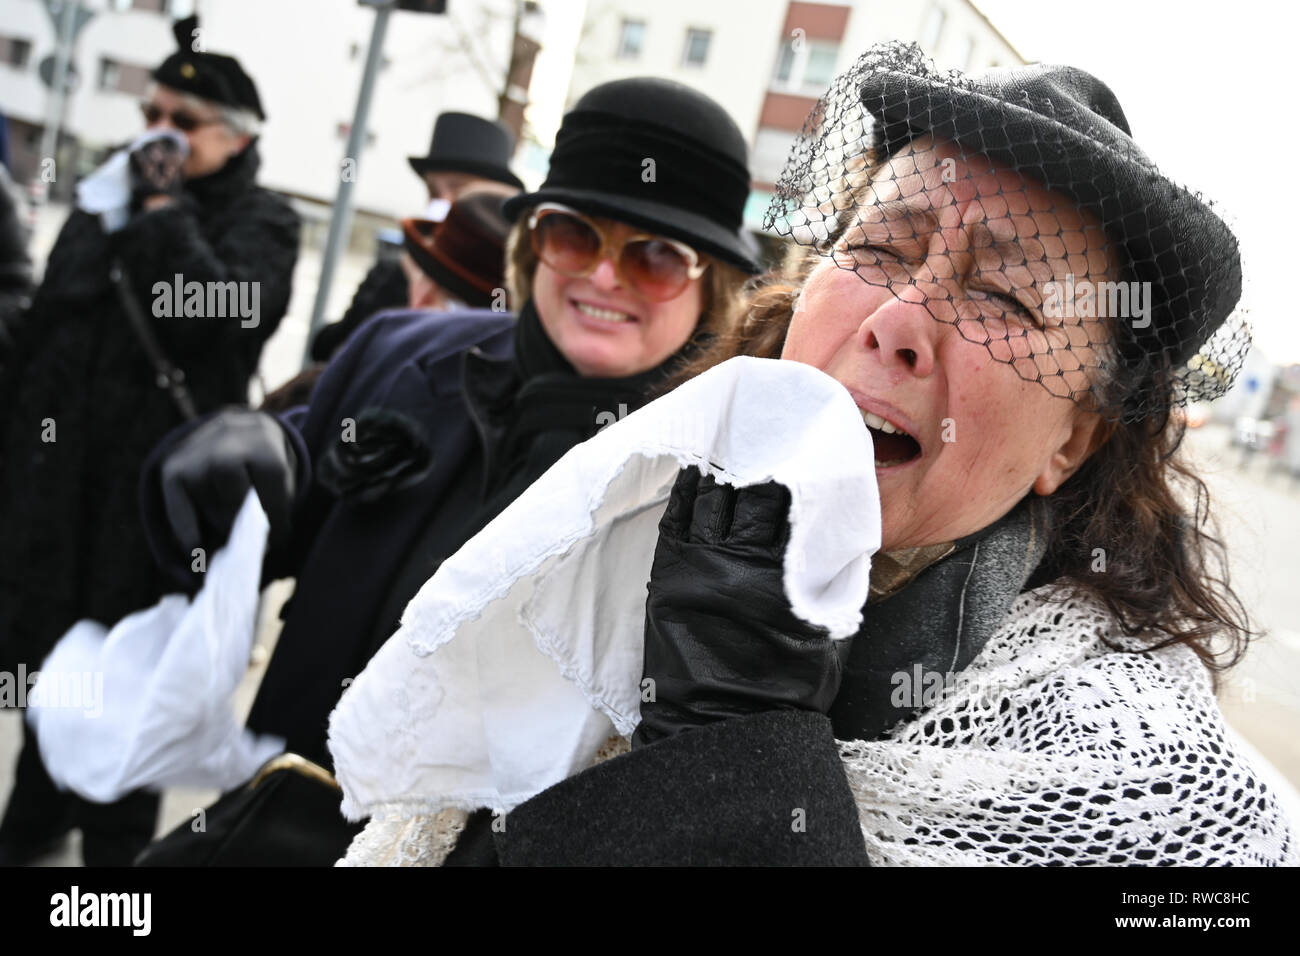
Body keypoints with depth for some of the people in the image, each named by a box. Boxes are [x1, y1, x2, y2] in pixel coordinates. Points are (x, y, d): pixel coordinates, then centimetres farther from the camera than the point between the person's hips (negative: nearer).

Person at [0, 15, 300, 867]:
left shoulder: (259, 221, -4)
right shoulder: (106, 202, 12)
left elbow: (224, 312, -24)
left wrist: (167, 206, -17)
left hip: (161, 486, -5)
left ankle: (114, 842, 22)